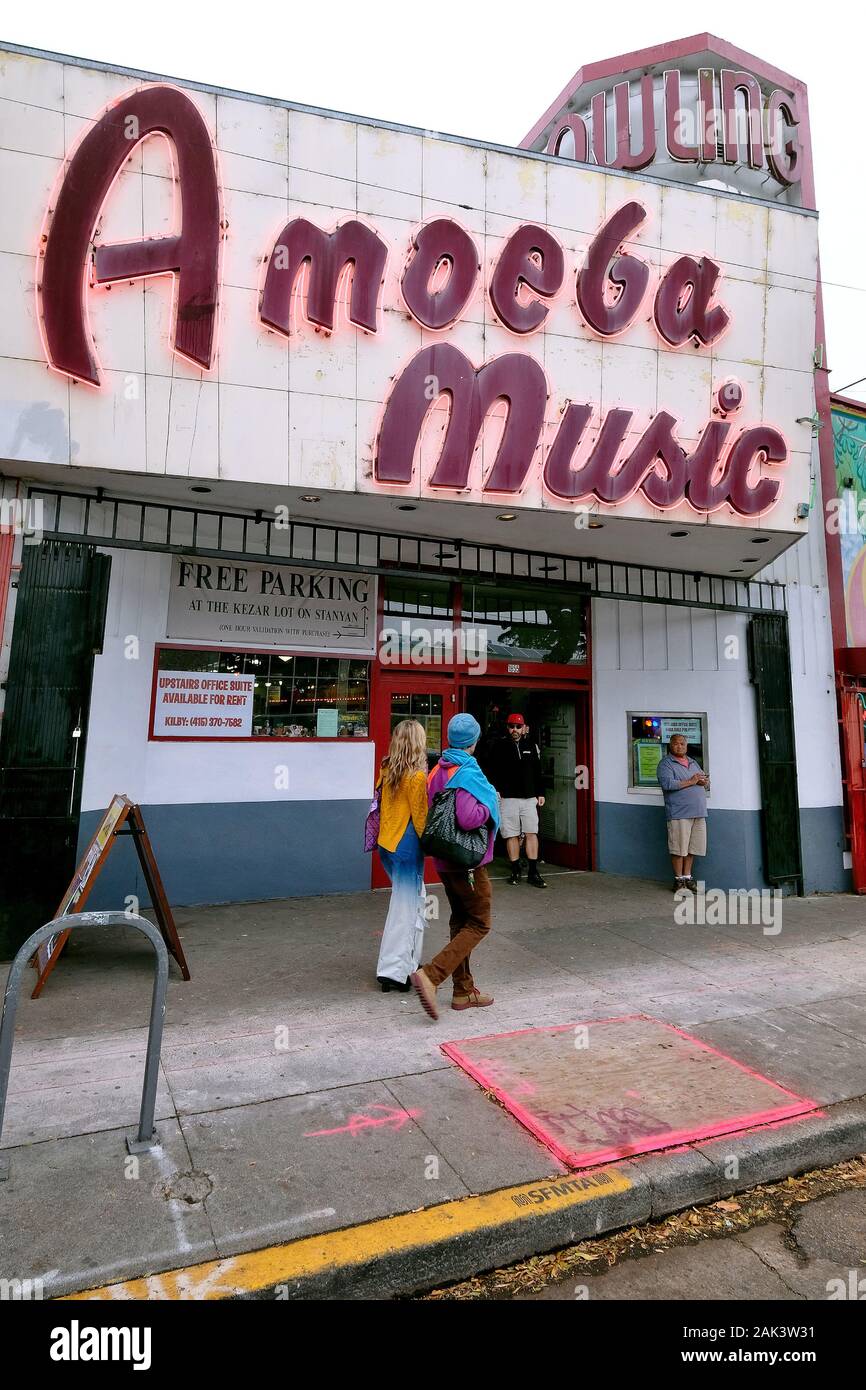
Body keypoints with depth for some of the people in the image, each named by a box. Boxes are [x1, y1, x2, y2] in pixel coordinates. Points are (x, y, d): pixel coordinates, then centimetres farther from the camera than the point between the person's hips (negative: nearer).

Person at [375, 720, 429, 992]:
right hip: (407, 846, -8)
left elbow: (380, 804, 8)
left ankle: (409, 961, 29)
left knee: (415, 897, 21)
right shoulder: (417, 777, -16)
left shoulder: (386, 770, 4)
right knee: (405, 906, 2)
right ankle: (393, 972, 7)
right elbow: (420, 817, -13)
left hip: (386, 843, 8)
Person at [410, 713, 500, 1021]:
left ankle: (463, 991, 24)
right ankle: (430, 975, -11)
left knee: (460, 921, 17)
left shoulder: (438, 771, 6)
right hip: (468, 861, -8)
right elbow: (468, 818, -31)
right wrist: (490, 807, -14)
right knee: (479, 924, 1)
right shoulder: (468, 773, -20)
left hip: (445, 860, 9)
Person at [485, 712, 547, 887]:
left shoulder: (532, 746, 12)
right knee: (512, 835, 2)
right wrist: (495, 789, -11)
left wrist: (540, 793, 13)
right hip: (507, 798, -2)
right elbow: (492, 771, 1)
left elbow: (538, 772, 17)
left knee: (532, 833, -2)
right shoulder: (500, 746, 2)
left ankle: (533, 873, 3)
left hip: (529, 798, 2)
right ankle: (515, 871, 12)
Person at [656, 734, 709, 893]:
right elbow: (667, 784, -17)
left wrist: (704, 781, -3)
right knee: (679, 848, -3)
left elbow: (706, 781, 22)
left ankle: (687, 877, 20)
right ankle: (678, 879, 7)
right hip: (679, 813, -6)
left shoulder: (693, 762, 21)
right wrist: (690, 782, -14)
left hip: (698, 813, 6)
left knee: (692, 847, 9)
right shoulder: (666, 763, -2)